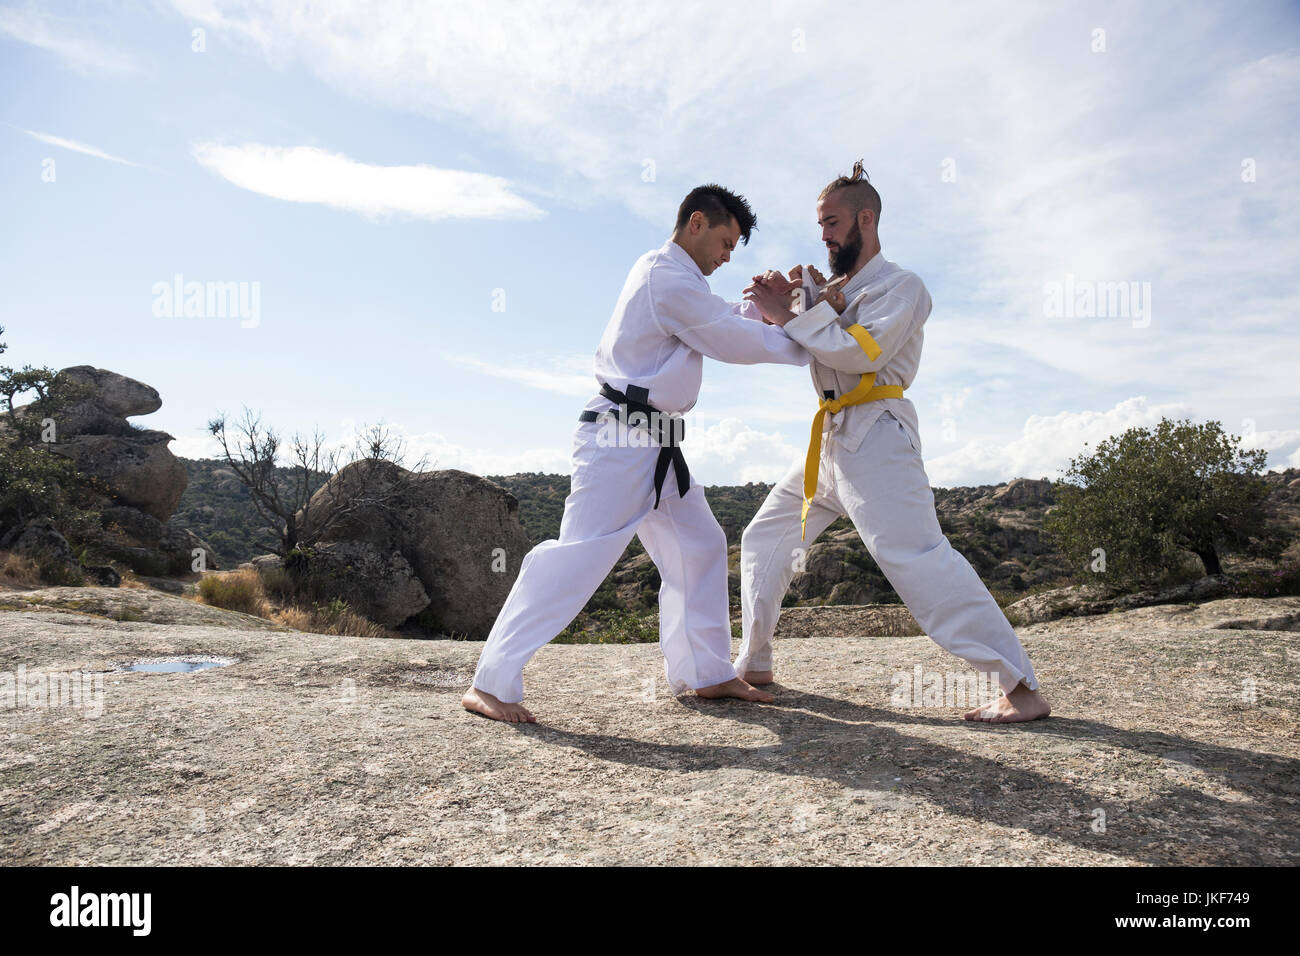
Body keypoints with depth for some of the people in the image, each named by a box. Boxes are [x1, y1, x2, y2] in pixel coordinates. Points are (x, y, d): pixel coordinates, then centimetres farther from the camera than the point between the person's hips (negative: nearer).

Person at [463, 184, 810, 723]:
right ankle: (491, 683, -8)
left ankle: (706, 673, 21)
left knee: (699, 545, 12)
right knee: (581, 553, -14)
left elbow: (724, 320, 20)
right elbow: (732, 341, -12)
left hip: (655, 445, 11)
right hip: (621, 440, -11)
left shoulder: (668, 274, 20)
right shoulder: (668, 278, -12)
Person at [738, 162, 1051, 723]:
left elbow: (862, 350, -20)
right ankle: (753, 665, 24)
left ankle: (1020, 688, -17)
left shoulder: (901, 286, -3)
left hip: (876, 433, -8)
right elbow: (784, 340, 8)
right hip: (830, 440, 9)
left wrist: (790, 315, -17)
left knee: (915, 555, -20)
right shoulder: (832, 287, 21)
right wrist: (782, 301, -11)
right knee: (764, 538, 12)